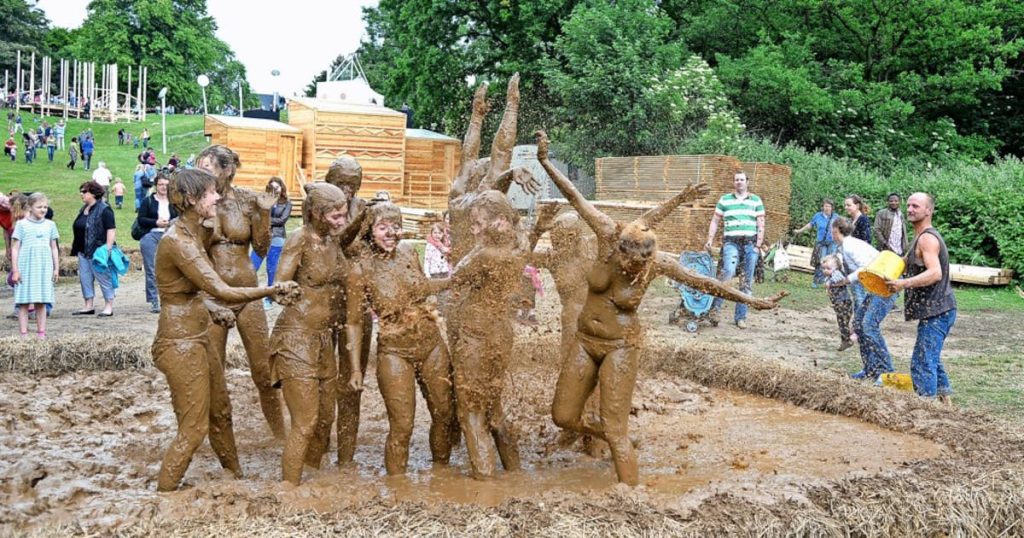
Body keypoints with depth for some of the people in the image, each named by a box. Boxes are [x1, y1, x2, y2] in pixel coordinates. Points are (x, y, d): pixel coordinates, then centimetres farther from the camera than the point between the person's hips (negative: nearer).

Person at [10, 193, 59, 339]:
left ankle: (41, 333, 11)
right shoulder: (22, 224, 0)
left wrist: (56, 268, 11)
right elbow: (15, 248, 0)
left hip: (44, 268, 2)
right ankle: (23, 334, 3)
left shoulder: (50, 225, 9)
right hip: (25, 268, -2)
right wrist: (15, 270, -4)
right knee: (24, 302, 0)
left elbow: (54, 248, 14)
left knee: (41, 302, 6)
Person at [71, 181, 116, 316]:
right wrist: (76, 249, 20)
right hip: (83, 252, 9)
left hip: (97, 251, -9)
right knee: (85, 278, 10)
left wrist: (108, 248, -22)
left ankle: (109, 306, 3)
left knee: (103, 277, -3)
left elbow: (111, 230, -17)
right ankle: (88, 306, 18)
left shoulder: (104, 210, -12)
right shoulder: (83, 210, 15)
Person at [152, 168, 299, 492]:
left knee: (221, 412, 22)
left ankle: (236, 476, 39)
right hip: (180, 342, -10)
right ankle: (163, 493, 14)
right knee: (194, 428, 0)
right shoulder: (178, 242, -23)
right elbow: (221, 291, -29)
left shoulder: (195, 234, 7)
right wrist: (273, 290, -22)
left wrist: (212, 308, 5)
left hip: (197, 337, 10)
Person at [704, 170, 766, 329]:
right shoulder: (724, 200, 10)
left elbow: (760, 224, 7)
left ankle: (740, 316, 10)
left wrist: (758, 245, -3)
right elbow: (715, 221, 11)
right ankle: (715, 307, -17)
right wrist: (709, 240, -1)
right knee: (728, 271, -26)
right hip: (731, 242, -2)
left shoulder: (756, 200, 10)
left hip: (750, 243, 2)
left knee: (747, 281, 3)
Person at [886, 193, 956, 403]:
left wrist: (905, 283, -35)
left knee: (923, 363, -12)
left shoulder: (927, 238, -15)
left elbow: (935, 273, -28)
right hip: (937, 310, 11)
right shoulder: (923, 237, 18)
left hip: (935, 312, -11)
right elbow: (917, 268, 28)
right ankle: (944, 400, 30)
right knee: (931, 359, 21)